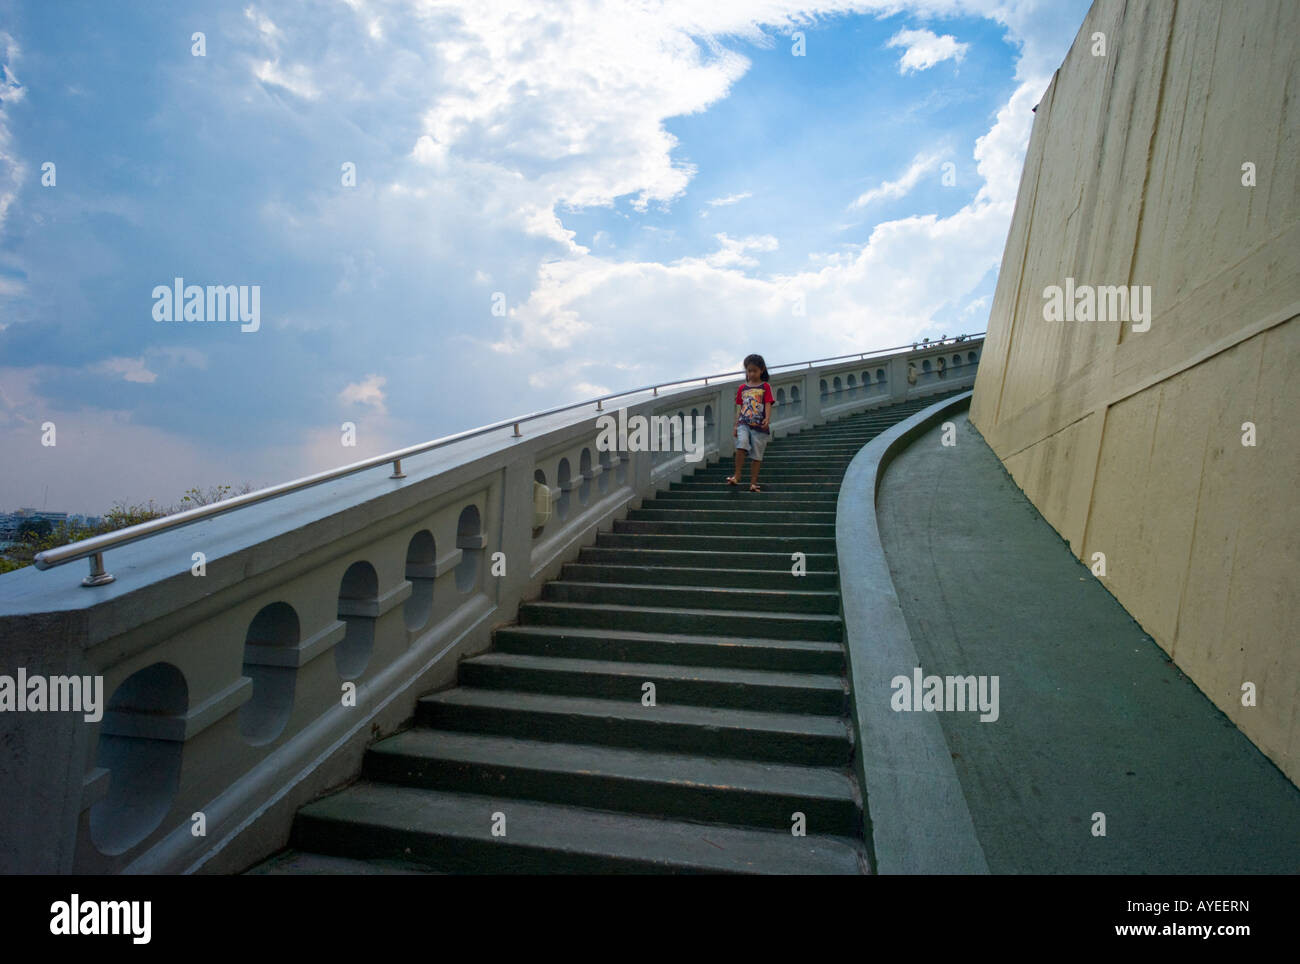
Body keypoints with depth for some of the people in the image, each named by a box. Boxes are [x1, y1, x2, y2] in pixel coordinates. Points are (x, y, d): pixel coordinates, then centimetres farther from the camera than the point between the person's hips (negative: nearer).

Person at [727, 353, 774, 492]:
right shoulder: (742, 388, 12)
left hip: (759, 426, -1)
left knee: (756, 455, 3)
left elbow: (768, 405, -6)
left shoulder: (765, 387, 3)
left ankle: (753, 483, 11)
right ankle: (737, 476, -17)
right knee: (741, 445, -24)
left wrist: (767, 419, -24)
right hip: (744, 424, 1)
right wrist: (735, 426, 10)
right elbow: (739, 407, 14)